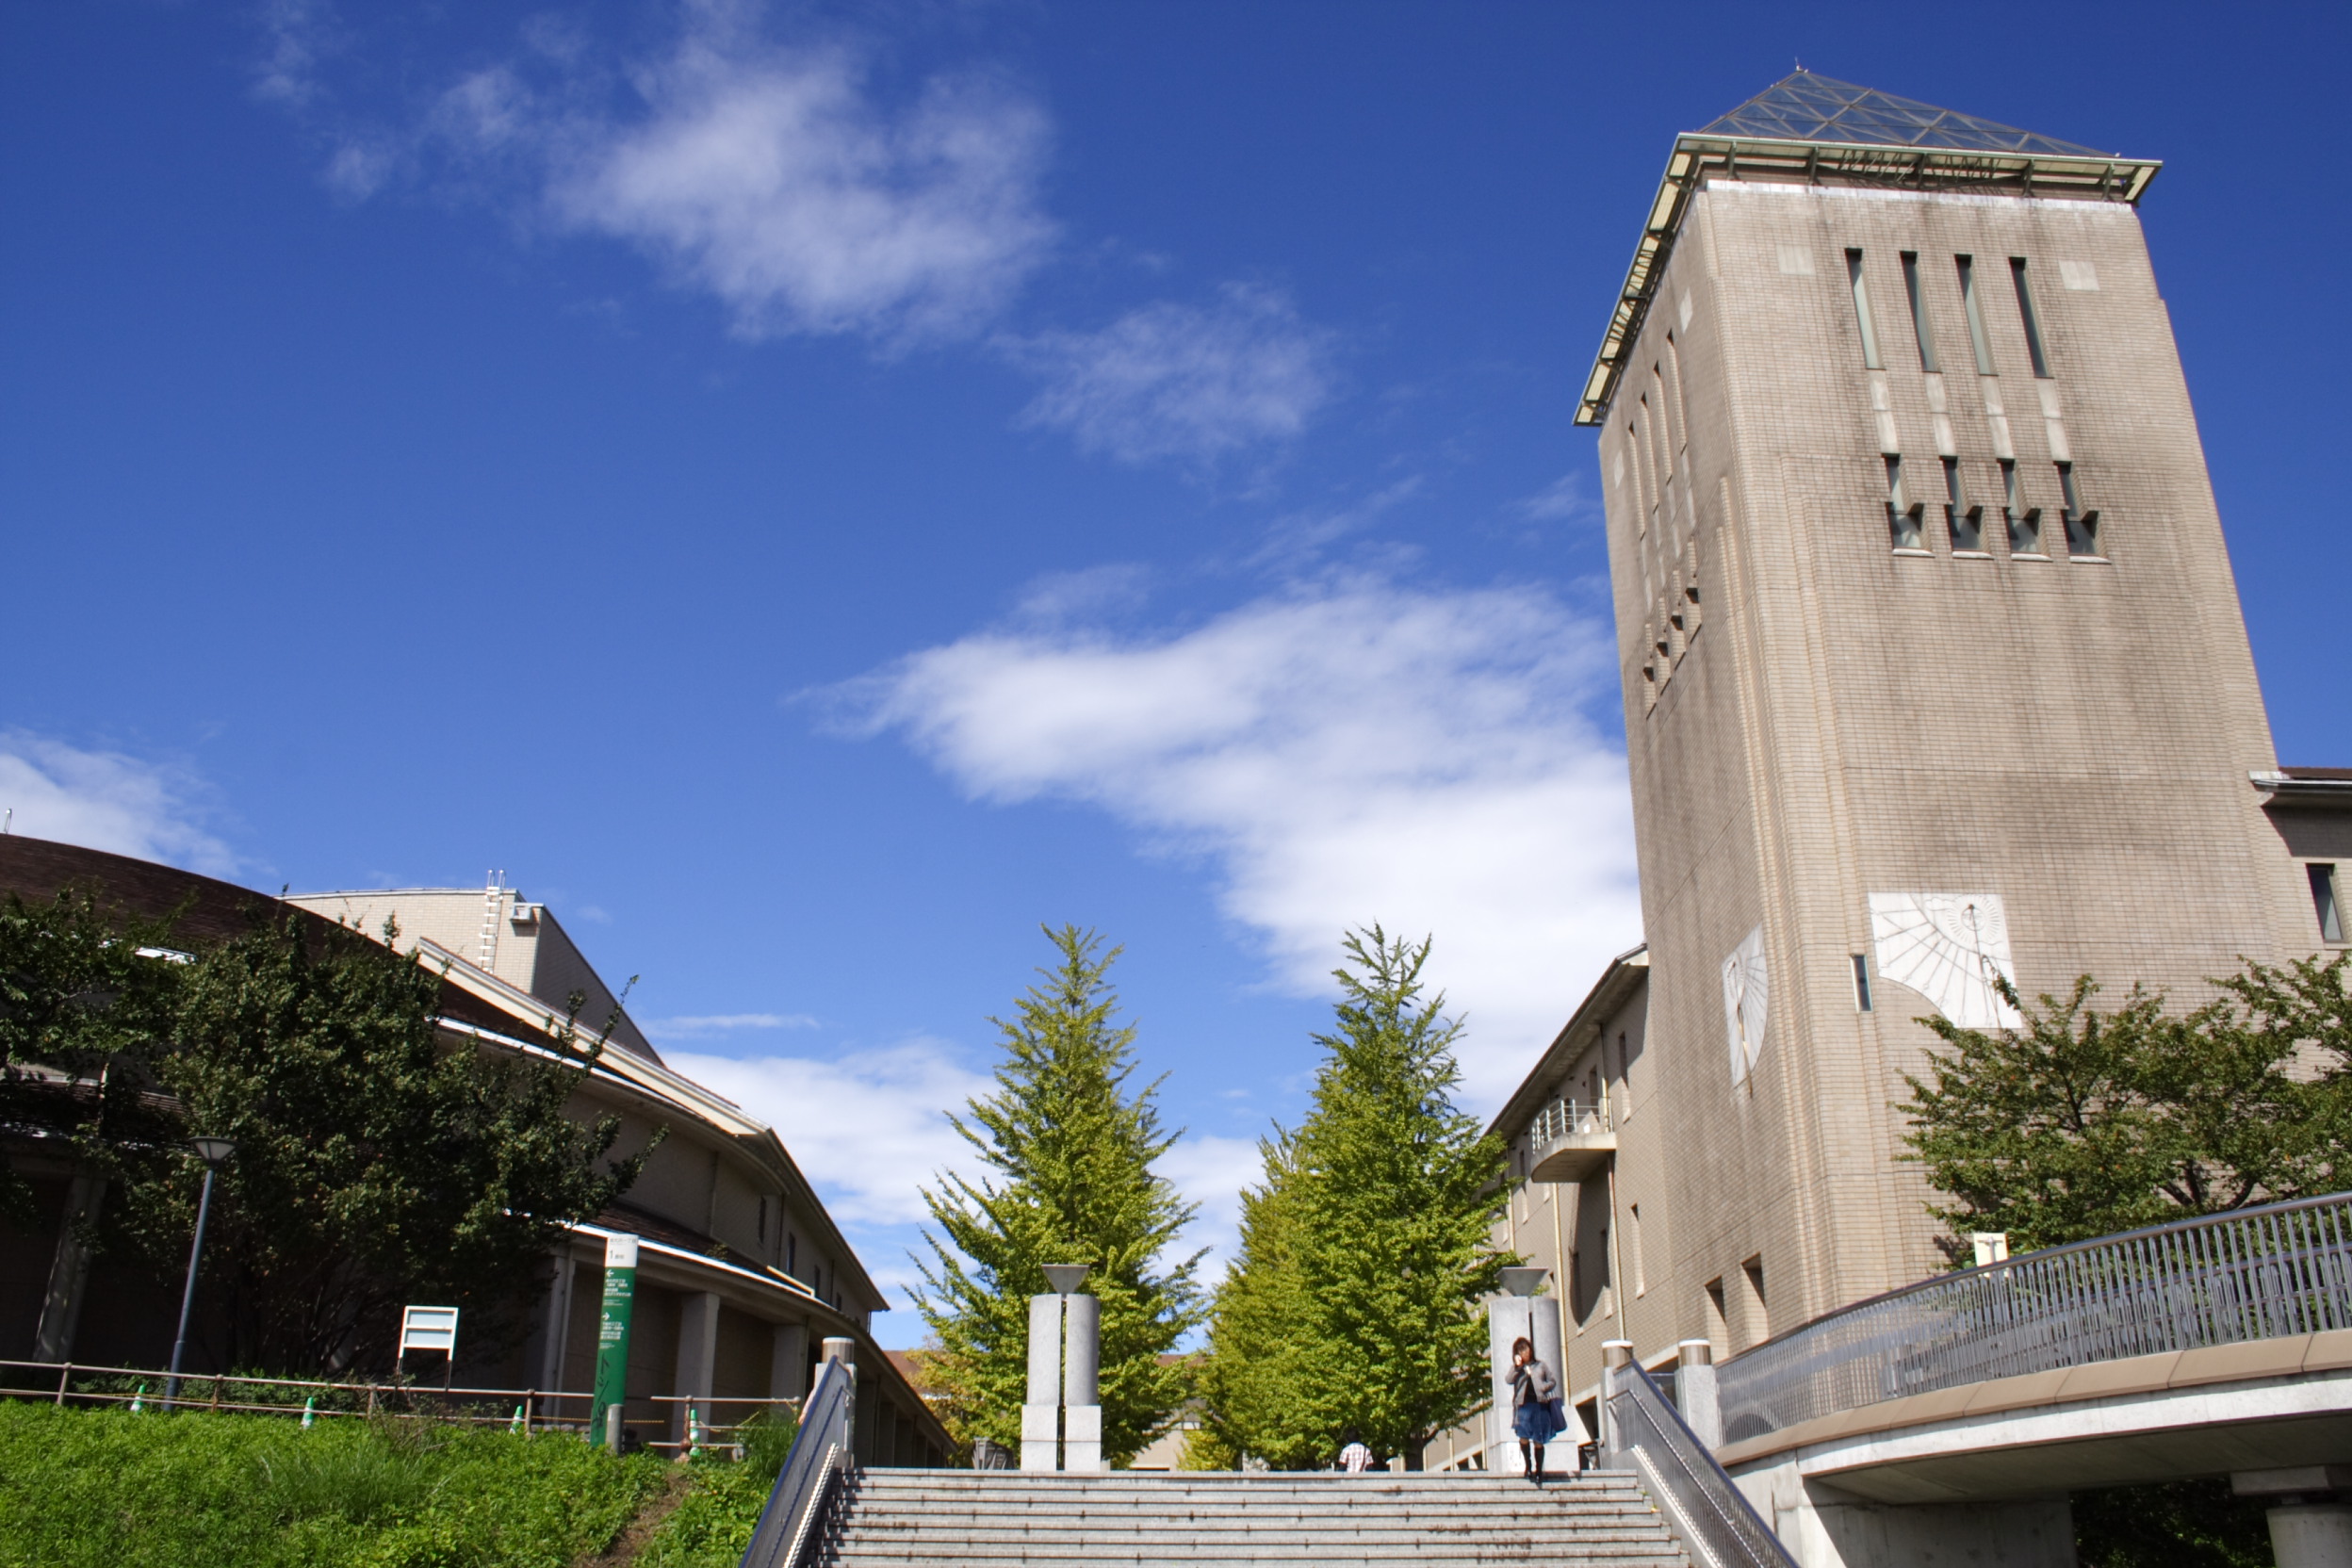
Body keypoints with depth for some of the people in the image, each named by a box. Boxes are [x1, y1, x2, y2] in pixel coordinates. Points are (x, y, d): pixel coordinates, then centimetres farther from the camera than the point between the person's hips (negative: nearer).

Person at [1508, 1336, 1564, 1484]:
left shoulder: (1540, 1366, 14)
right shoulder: (1517, 1368, 13)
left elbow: (1553, 1381, 14)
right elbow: (1509, 1380, -5)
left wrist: (1543, 1388, -3)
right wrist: (1517, 1366, -15)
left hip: (1539, 1405, 0)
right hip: (1524, 1405, 0)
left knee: (1538, 1441, 2)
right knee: (1523, 1436, -18)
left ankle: (1538, 1470, 12)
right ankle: (1528, 1465, -3)